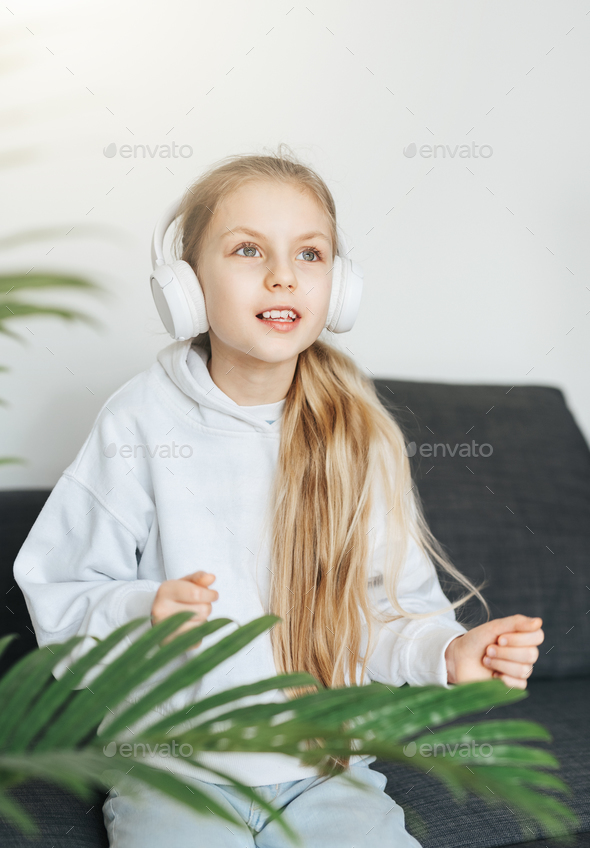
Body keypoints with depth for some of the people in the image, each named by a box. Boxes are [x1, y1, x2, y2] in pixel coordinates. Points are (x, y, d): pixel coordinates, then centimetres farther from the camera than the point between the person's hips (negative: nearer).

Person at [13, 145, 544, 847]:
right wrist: (144, 613, -23)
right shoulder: (141, 420, -8)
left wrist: (446, 652, -15)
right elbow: (58, 598, -4)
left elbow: (389, 609, 4)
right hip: (175, 772, -1)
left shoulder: (359, 433, -2)